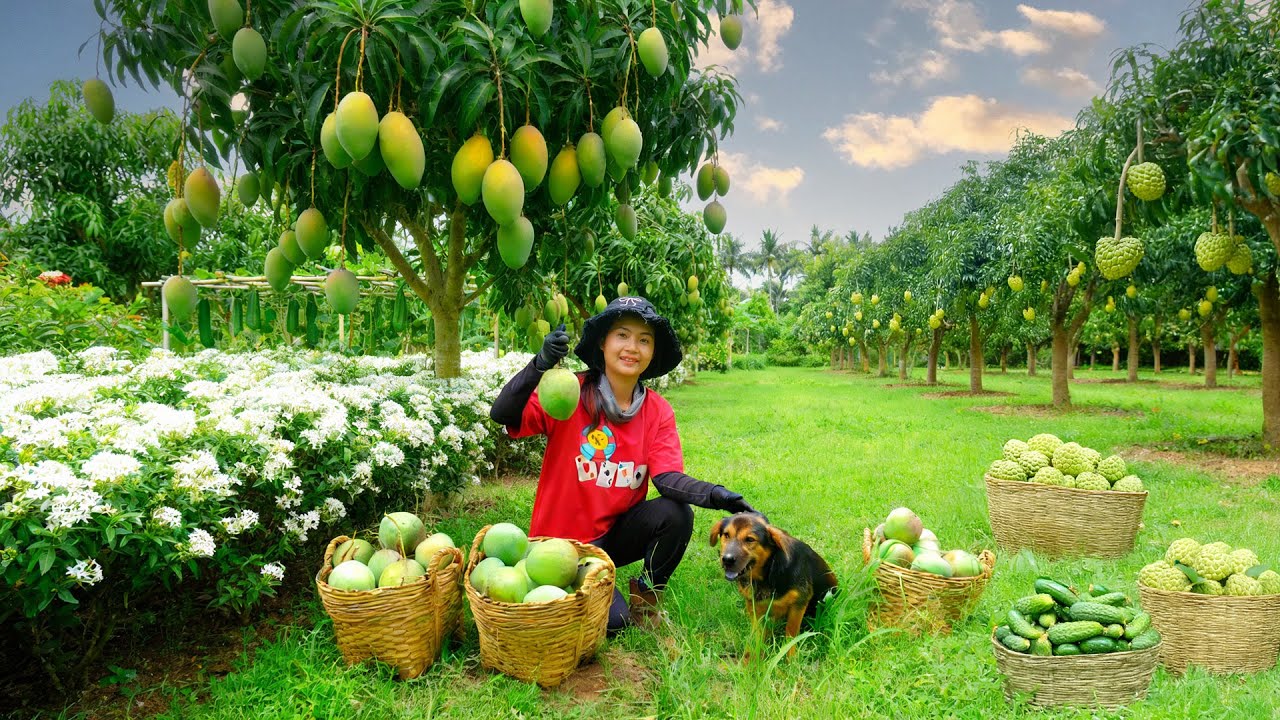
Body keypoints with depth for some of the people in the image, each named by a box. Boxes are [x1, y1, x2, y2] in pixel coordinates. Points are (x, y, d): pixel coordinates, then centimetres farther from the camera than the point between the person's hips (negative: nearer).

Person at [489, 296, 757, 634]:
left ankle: (646, 595, 2)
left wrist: (715, 495, -36)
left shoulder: (657, 411, -3)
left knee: (676, 513, -24)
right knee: (613, 621, -20)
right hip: (563, 539, -3)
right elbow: (502, 415, -26)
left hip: (616, 533, 4)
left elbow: (668, 477, -16)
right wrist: (540, 365, -41)